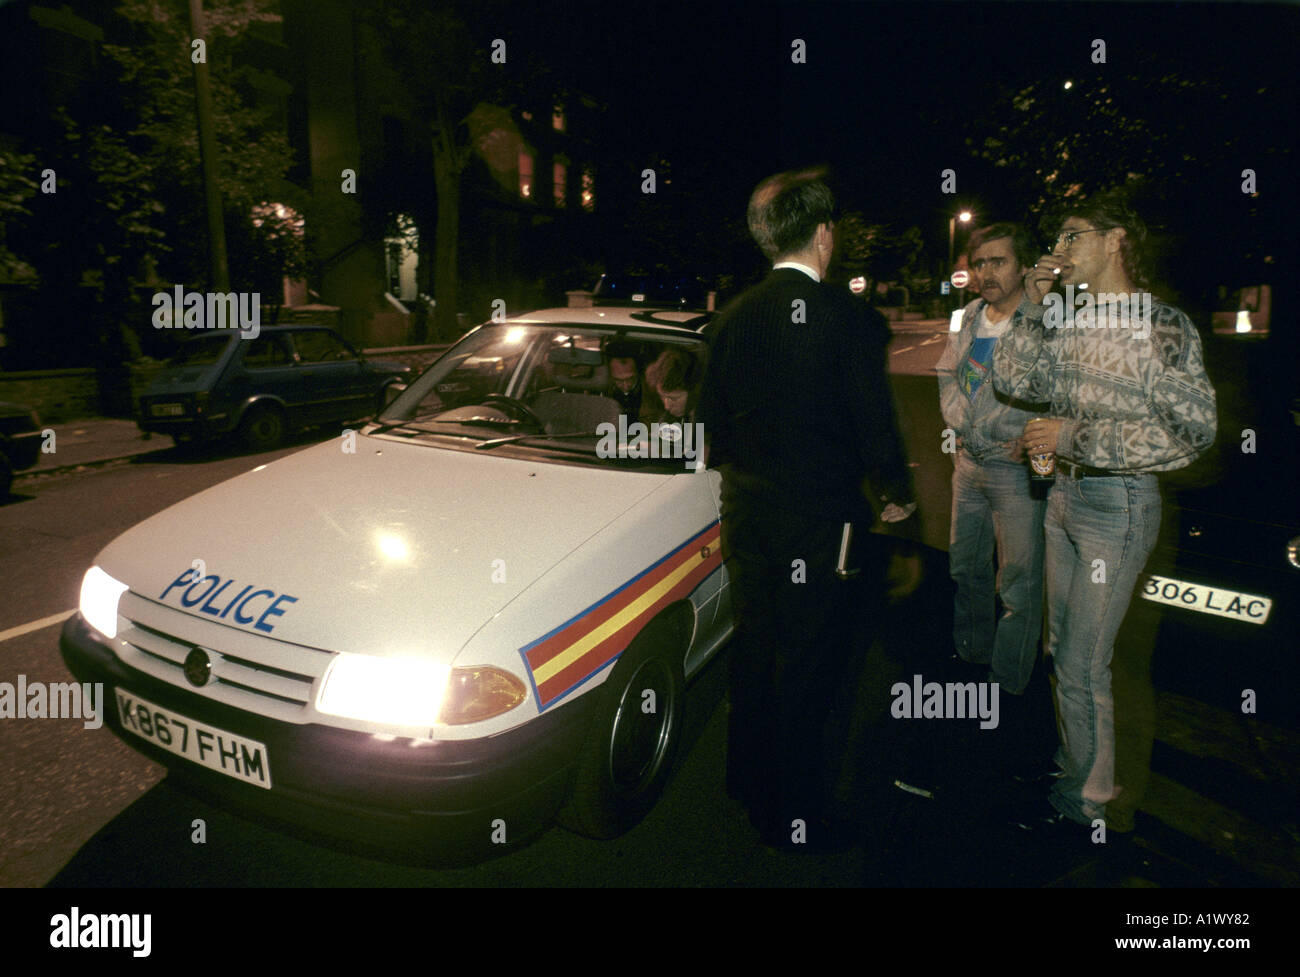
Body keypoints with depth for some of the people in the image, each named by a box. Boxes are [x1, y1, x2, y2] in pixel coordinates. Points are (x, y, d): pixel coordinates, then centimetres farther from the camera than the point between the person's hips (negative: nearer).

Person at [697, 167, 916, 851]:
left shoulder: (733, 317, 3)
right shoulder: (847, 317, -13)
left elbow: (711, 423, 8)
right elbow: (874, 419, -10)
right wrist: (896, 493, 7)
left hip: (746, 515, 6)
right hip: (819, 520, -6)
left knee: (753, 649, 20)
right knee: (807, 666, 5)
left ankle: (747, 783, 38)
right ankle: (795, 816, 19)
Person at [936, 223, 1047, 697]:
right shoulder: (970, 316, 8)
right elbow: (947, 374, 17)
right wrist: (960, 418, 3)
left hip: (1017, 468, -7)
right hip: (968, 462, 7)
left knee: (1019, 585, 2)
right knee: (965, 568, 19)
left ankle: (1007, 687, 16)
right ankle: (971, 655, 40)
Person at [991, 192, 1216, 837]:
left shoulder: (1163, 324, -12)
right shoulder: (1070, 324, 9)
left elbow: (1193, 430, -17)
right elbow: (1012, 380, 3)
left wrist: (1076, 434, -20)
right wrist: (1033, 306, -4)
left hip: (1119, 504, -7)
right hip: (1064, 495, 7)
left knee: (1081, 665, -2)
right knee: (1065, 651, 17)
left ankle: (1085, 803, 17)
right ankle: (1083, 768, 36)